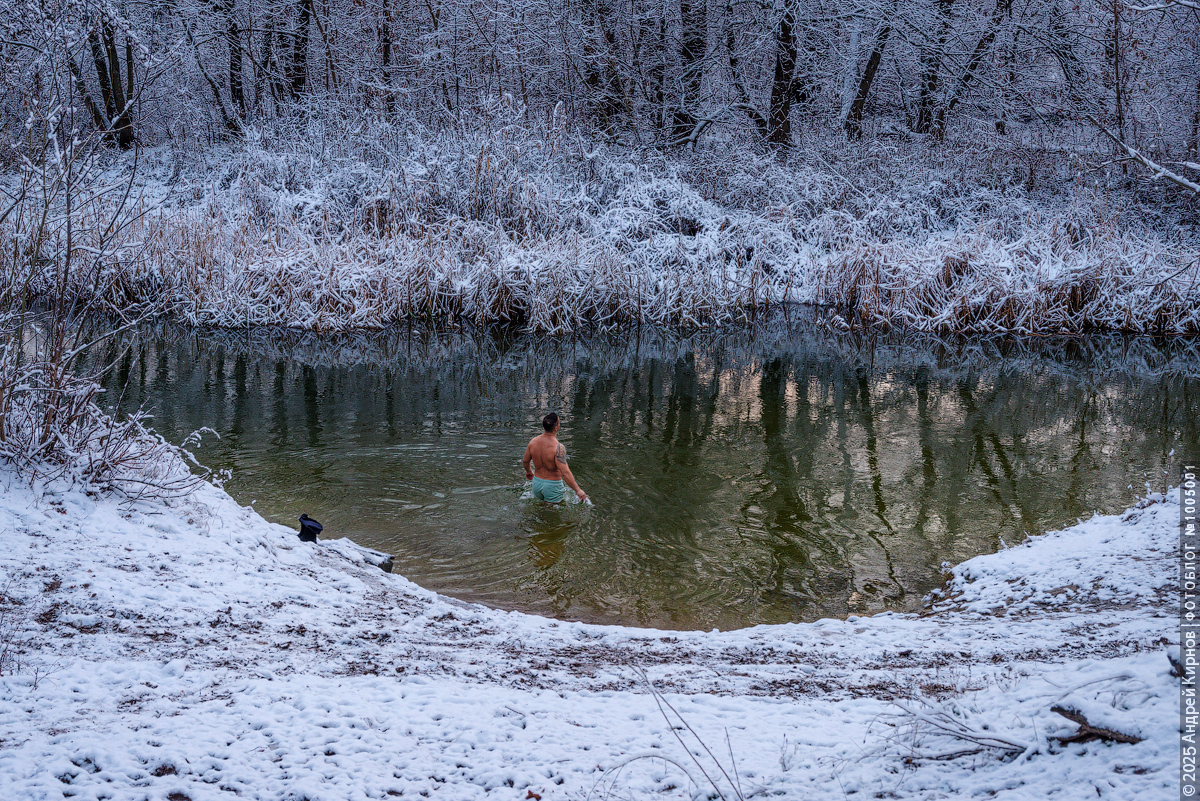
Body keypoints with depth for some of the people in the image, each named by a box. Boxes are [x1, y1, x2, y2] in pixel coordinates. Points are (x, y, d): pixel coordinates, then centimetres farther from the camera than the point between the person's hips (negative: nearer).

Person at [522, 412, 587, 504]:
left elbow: (525, 461, 9)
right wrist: (578, 490, -21)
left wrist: (528, 471, 31)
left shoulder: (533, 442, -7)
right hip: (553, 485, -6)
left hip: (537, 483, 6)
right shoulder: (558, 448, -26)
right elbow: (565, 473, -29)